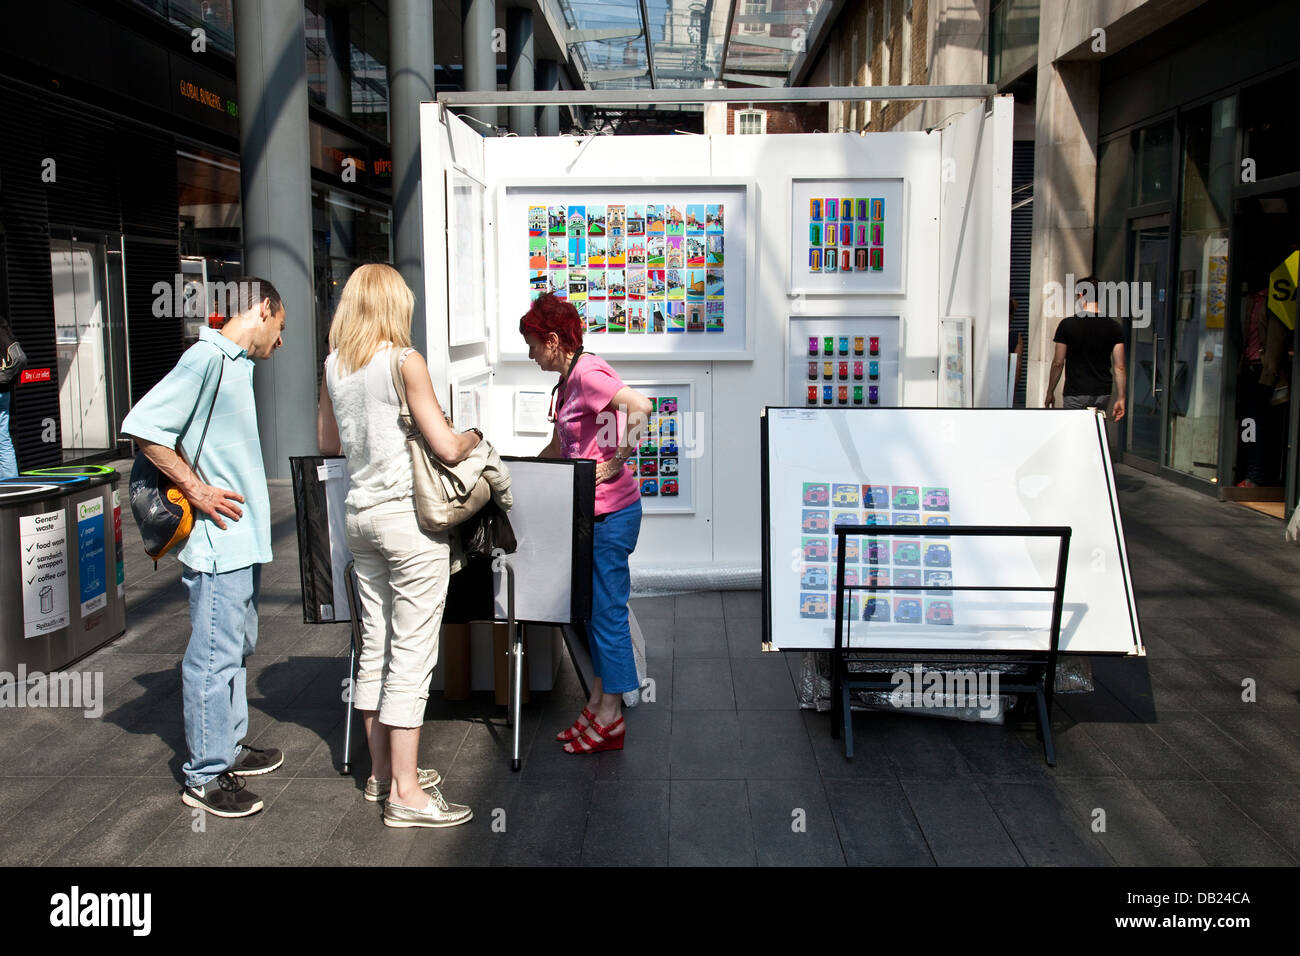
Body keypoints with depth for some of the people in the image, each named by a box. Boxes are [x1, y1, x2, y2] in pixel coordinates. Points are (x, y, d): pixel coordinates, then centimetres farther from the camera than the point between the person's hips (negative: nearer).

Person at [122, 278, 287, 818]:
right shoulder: (207, 357, -15)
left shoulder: (237, 363, 16)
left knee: (237, 647, 18)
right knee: (215, 656, -3)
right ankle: (204, 777, 7)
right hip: (221, 539, -10)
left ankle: (228, 749, 31)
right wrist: (196, 490, -19)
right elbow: (142, 425, -22)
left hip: (243, 539, 10)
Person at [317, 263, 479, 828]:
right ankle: (405, 794, 4)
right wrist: (472, 435, 4)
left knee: (375, 644, 14)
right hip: (409, 515, -7)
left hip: (360, 513, 8)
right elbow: (447, 448, -16)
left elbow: (327, 441, 21)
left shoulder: (334, 365, 7)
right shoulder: (404, 361, -13)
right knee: (412, 653, -2)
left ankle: (382, 773, 26)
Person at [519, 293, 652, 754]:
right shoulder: (568, 380, 15)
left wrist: (615, 461, -25)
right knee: (594, 608, 15)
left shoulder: (588, 373, -15)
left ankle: (609, 719, 10)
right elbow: (559, 449, 24)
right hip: (590, 512, 10)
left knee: (607, 610, -1)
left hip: (611, 511, -10)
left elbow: (640, 406, -30)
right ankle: (597, 706, 25)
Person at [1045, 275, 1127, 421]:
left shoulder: (1067, 325, -6)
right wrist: (1120, 398, 5)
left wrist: (1050, 393, 7)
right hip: (1103, 393, 4)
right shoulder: (1114, 327, 3)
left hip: (1075, 394, -3)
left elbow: (1058, 363, -3)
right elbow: (1119, 367, 1)